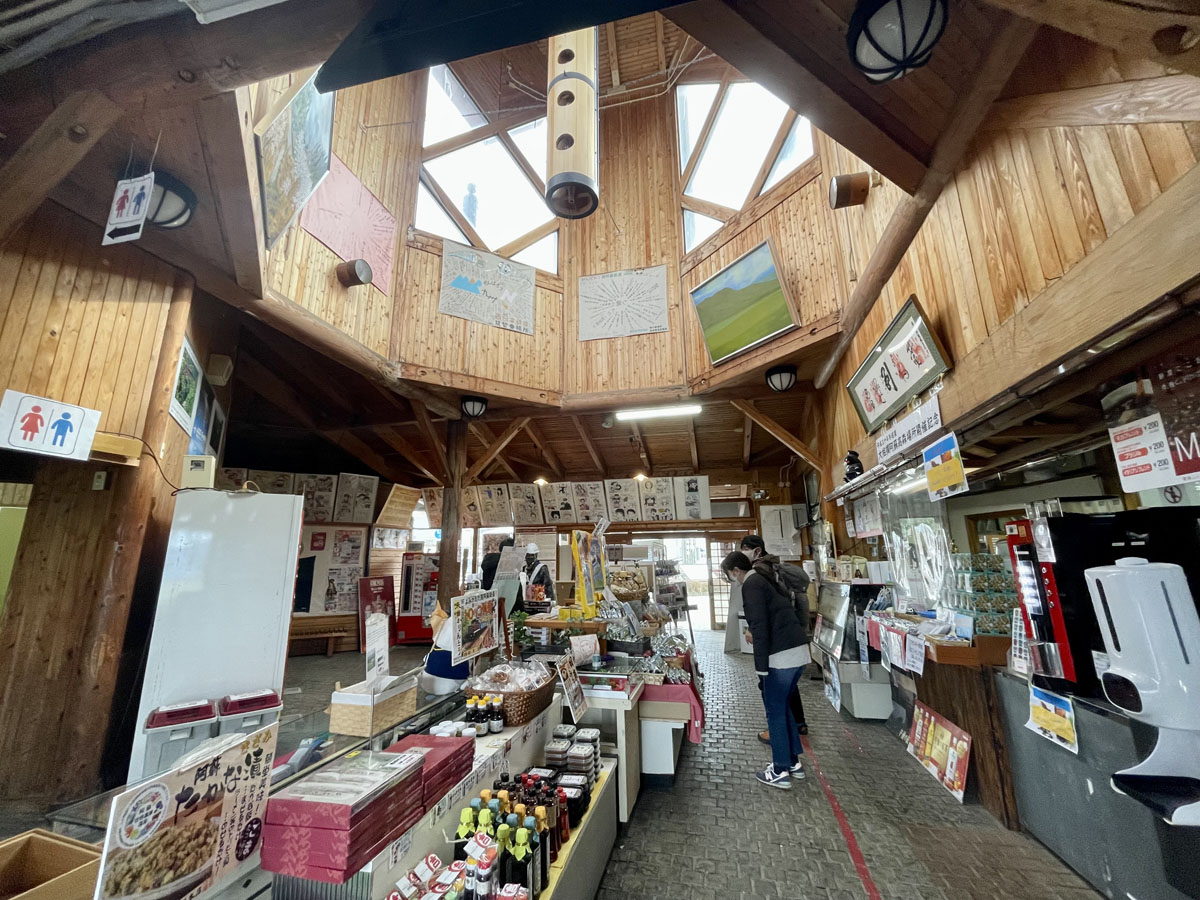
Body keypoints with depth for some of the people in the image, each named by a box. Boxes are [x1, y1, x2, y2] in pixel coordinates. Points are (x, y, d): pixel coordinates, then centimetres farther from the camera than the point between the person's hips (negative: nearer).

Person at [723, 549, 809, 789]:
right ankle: (793, 762, 32)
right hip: (799, 650, 9)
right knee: (782, 706, 22)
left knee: (775, 711, 5)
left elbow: (760, 625, -17)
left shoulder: (752, 584, -11)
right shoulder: (768, 579, 17)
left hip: (781, 655, -9)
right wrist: (755, 636, 34)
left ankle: (780, 772, 16)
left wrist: (761, 665, -14)